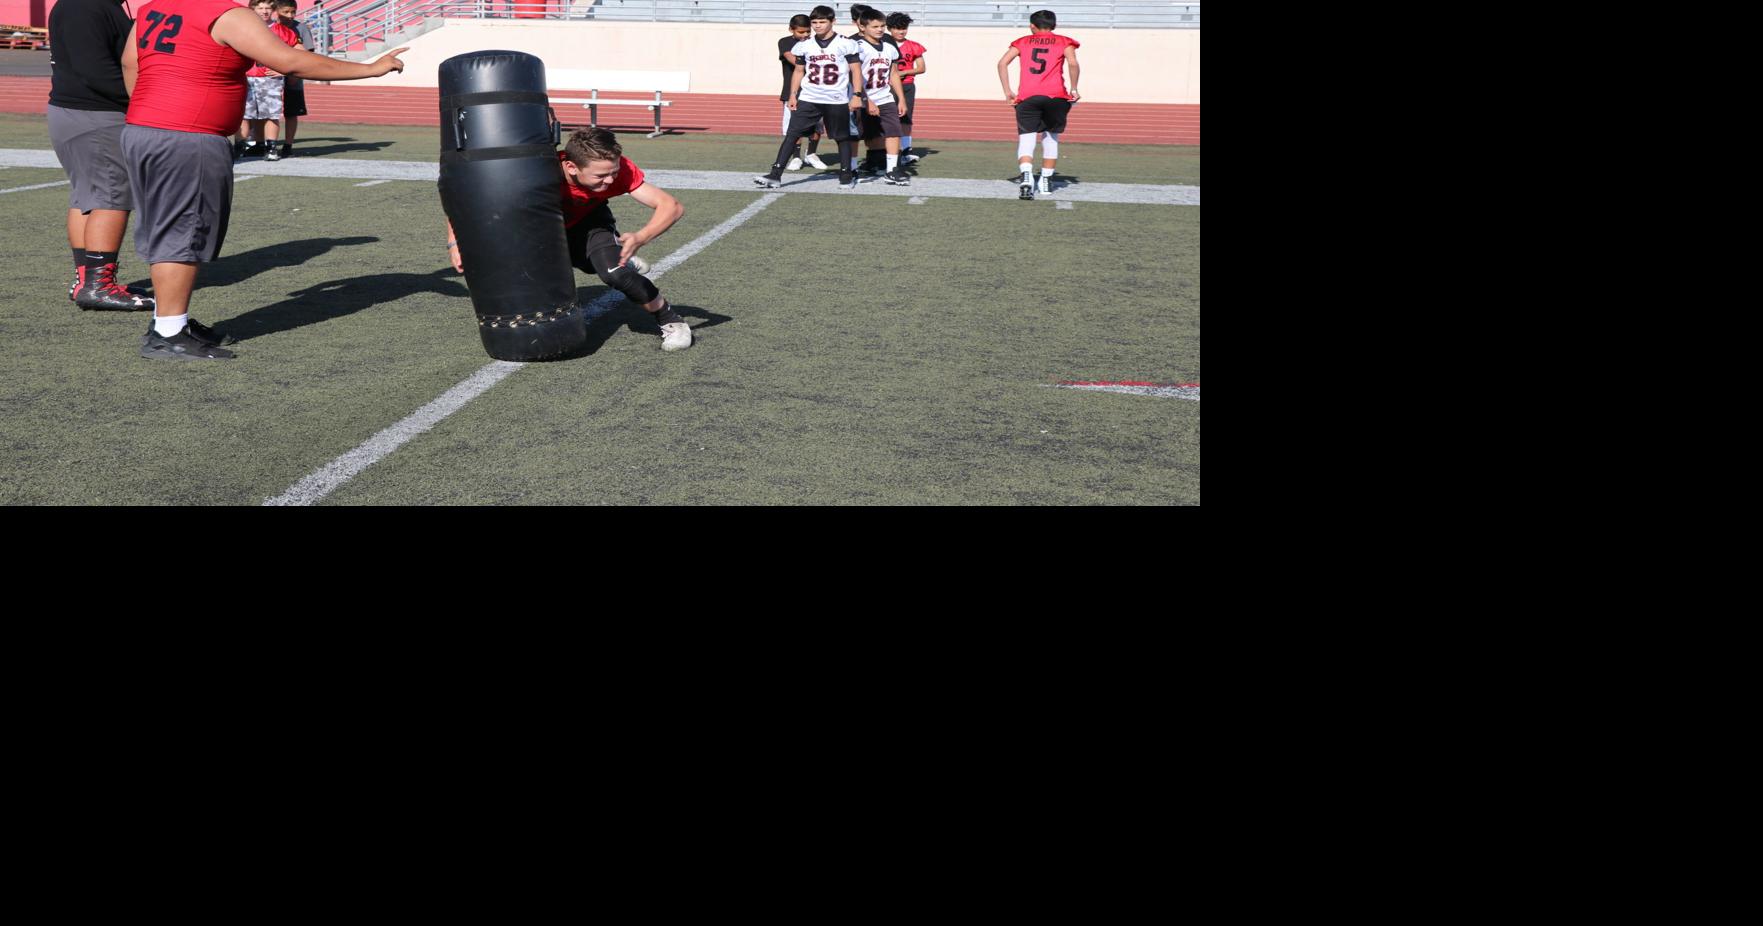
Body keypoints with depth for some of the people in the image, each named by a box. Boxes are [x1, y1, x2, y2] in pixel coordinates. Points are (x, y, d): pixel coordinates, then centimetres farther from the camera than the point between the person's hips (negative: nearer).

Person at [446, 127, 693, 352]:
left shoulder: (620, 169, -35)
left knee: (614, 273, -30)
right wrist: (455, 241, -40)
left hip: (590, 223, -2)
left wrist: (640, 238, -51)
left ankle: (672, 321, -5)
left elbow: (672, 206, -33)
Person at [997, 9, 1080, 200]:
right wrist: (1074, 89, 4)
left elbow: (1003, 63, 8)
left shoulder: (1023, 42, 21)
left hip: (1027, 97, 0)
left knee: (1026, 139, -6)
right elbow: (1073, 63, -4)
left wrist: (1007, 92, 7)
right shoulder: (1064, 42, 16)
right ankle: (1046, 180, 23)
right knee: (1051, 135, 21)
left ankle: (1027, 177, -32)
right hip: (1055, 96, 0)